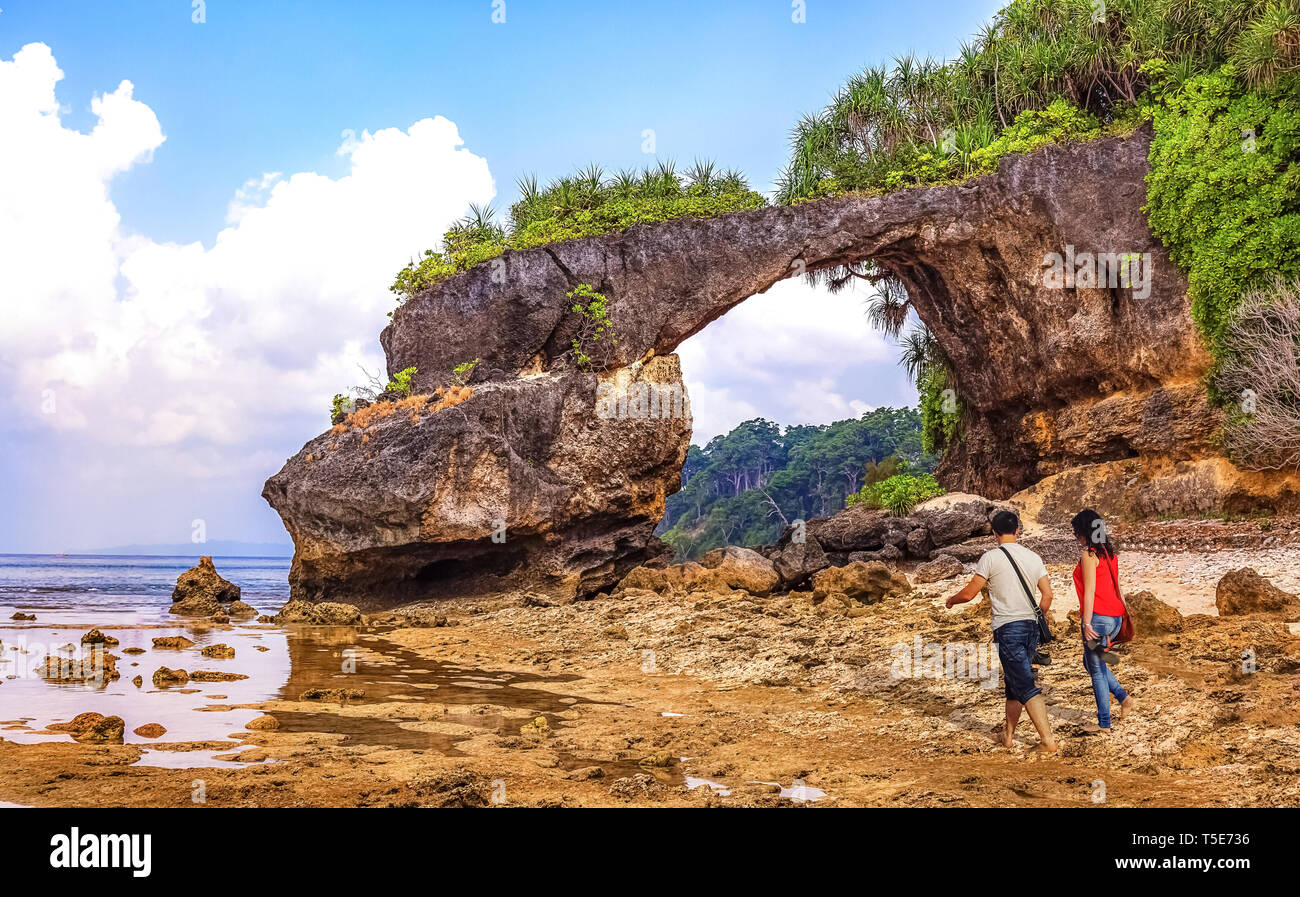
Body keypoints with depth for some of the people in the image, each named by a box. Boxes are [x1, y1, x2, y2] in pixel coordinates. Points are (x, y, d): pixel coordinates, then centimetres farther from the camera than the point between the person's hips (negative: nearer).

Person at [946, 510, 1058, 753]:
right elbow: (1048, 594, 9)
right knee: (1014, 681, 19)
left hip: (1008, 629, -6)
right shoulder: (1033, 558, 9)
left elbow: (969, 593, -6)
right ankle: (1008, 734, 28)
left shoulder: (991, 558, -7)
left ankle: (1048, 740, -14)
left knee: (1026, 687, -7)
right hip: (1031, 627, 6)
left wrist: (951, 600, 15)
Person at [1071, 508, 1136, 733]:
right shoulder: (1109, 553, 11)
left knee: (1097, 669, 3)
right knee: (1091, 662, 24)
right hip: (1115, 617, 9)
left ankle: (1104, 723, 9)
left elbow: (1090, 591, -17)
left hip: (1098, 617, -9)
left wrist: (1087, 623, -17)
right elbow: (1116, 588, 15)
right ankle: (1124, 698, 14)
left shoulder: (1089, 555, -13)